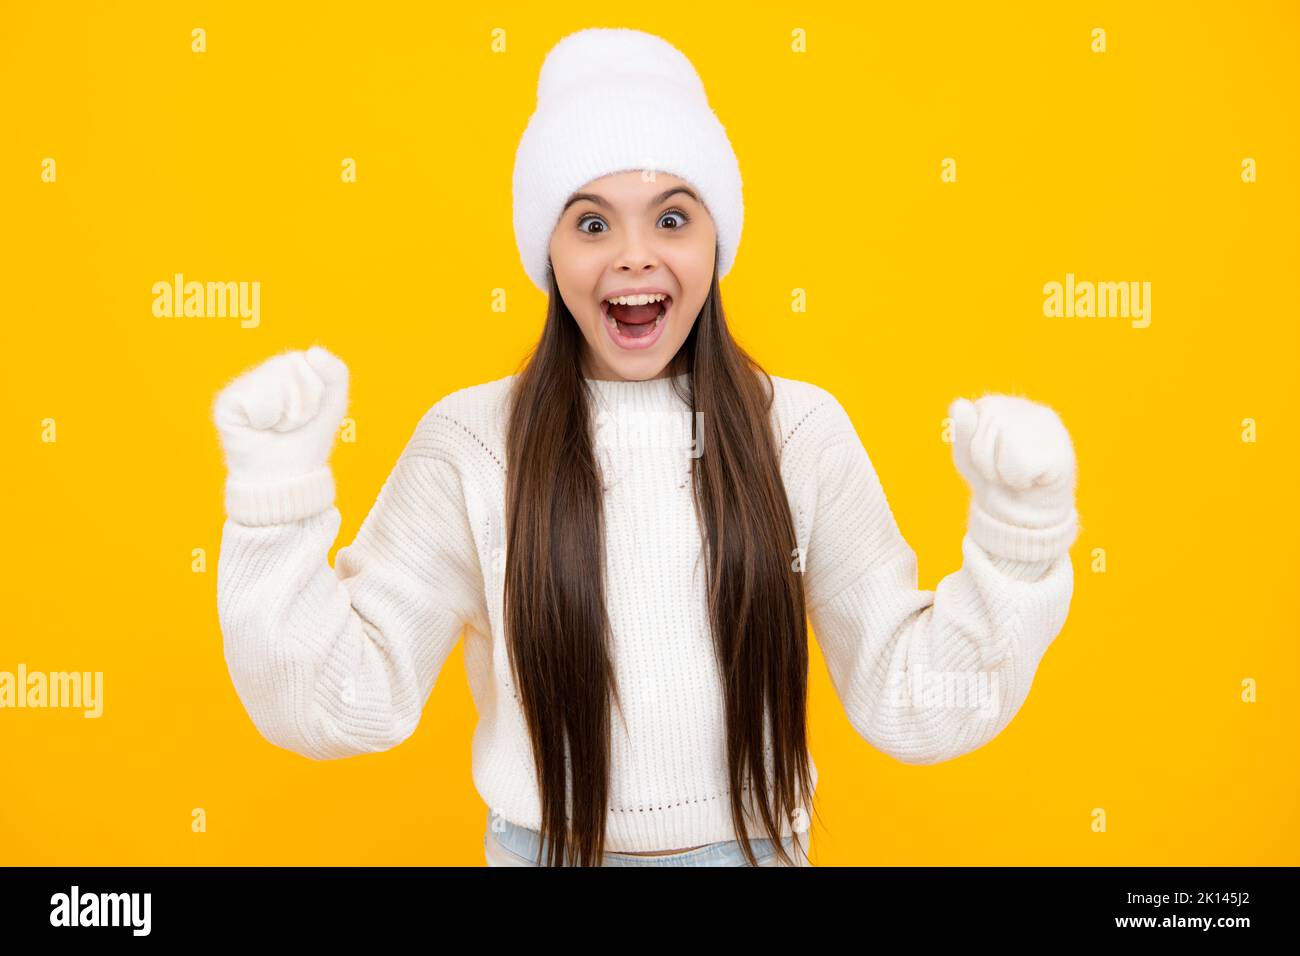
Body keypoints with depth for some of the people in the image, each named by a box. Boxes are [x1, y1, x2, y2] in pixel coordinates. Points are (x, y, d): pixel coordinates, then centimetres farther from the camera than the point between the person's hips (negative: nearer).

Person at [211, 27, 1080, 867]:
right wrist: (279, 498, -25)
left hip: (755, 847, 1)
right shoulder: (469, 441, -14)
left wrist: (1017, 538, -23)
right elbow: (347, 704, -16)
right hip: (544, 849, 0)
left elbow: (913, 705, -10)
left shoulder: (804, 429, -12)